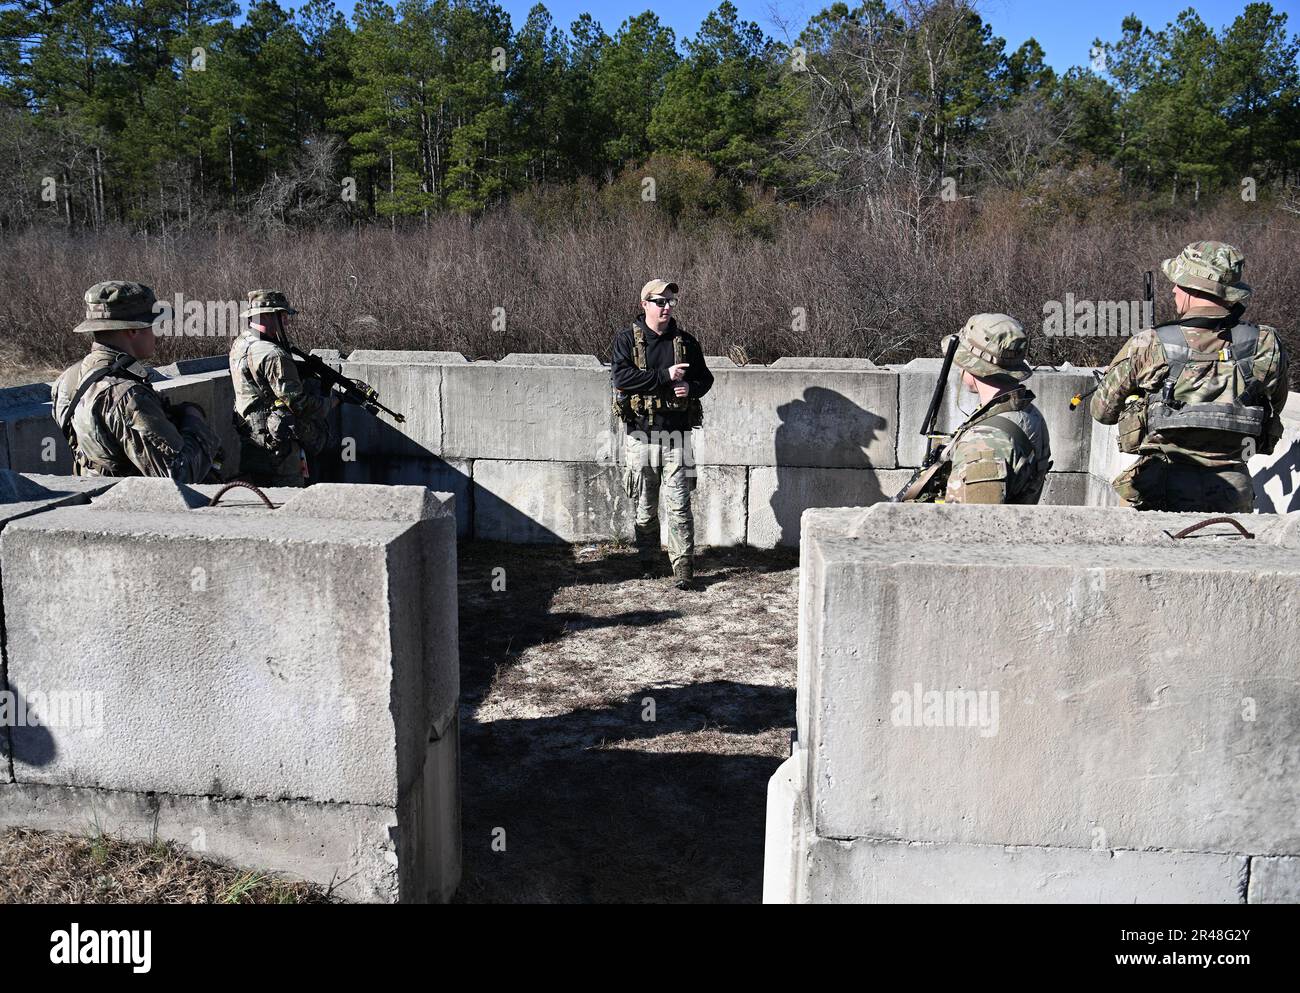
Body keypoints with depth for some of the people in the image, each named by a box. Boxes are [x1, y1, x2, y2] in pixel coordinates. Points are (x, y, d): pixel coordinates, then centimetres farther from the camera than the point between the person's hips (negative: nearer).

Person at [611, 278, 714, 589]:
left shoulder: (685, 341, 9)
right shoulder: (627, 339, 1)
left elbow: (705, 377, 16)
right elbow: (621, 376, -15)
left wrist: (691, 387, -7)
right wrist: (665, 375, -18)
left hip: (676, 435, 1)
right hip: (641, 434, -1)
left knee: (679, 505, -5)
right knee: (644, 506, 10)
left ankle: (684, 568, -1)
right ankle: (646, 561, 27)